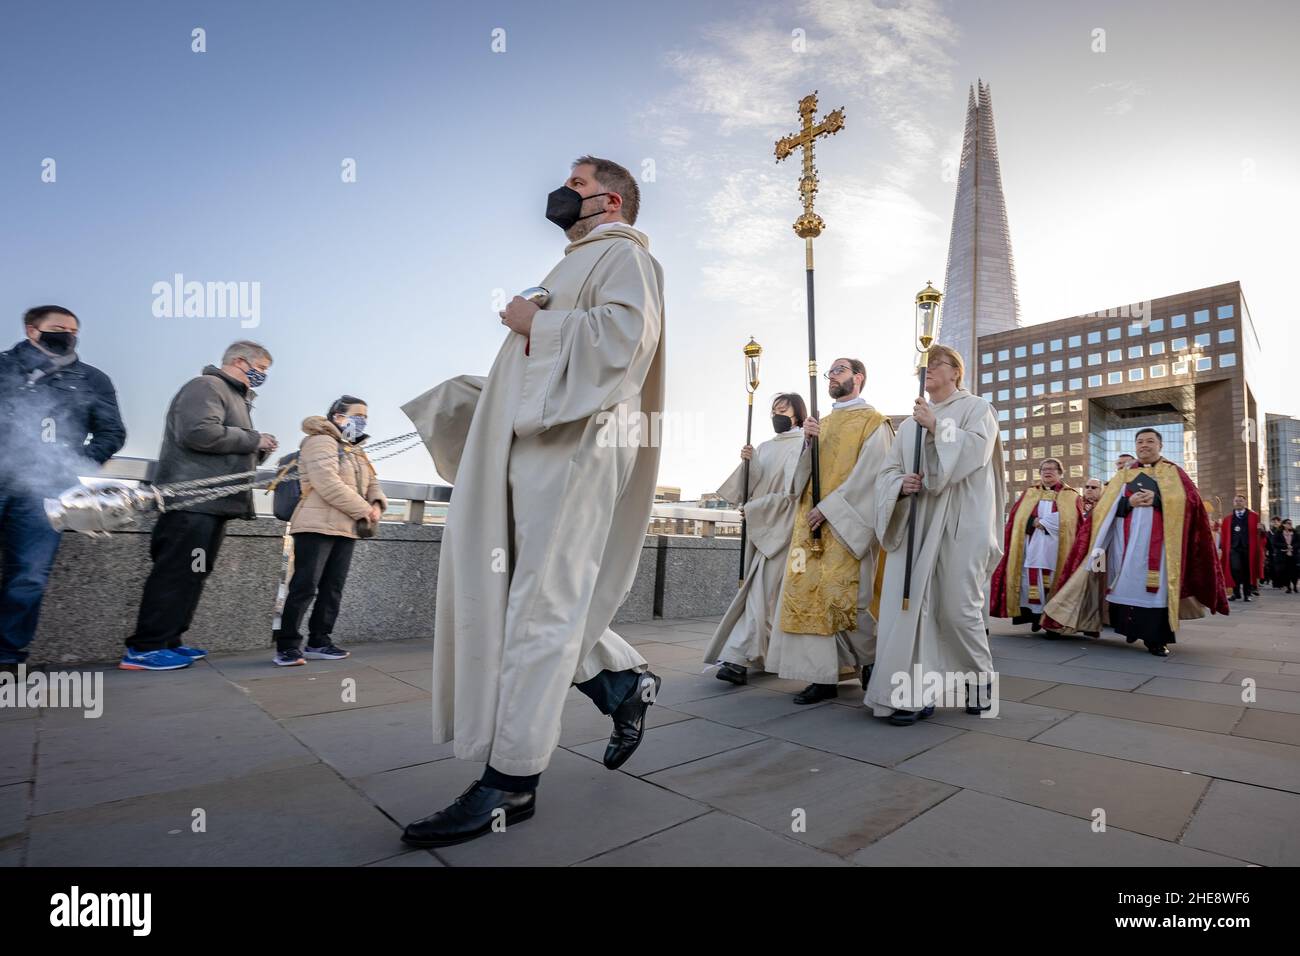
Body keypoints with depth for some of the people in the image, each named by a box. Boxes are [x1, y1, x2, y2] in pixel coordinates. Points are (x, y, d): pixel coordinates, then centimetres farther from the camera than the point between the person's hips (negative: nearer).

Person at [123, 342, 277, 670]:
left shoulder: (235, 397, 25)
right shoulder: (206, 387, -6)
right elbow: (199, 432, -24)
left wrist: (258, 451, 8)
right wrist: (253, 439, -13)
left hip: (213, 502, 10)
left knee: (192, 574, 11)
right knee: (176, 573, -8)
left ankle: (167, 641, 18)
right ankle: (145, 649, -2)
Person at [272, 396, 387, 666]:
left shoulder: (356, 451, 23)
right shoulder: (321, 442, -6)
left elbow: (372, 483, 19)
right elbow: (329, 484, -19)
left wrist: (376, 505, -5)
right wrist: (363, 511, -16)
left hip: (346, 530, 9)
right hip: (317, 527, -9)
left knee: (333, 587, 8)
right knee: (305, 586, -7)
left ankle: (318, 642, 16)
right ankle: (287, 646, 0)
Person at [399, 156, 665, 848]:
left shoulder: (624, 254, 4)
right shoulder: (574, 264, 32)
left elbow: (625, 332, -18)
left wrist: (535, 324, -8)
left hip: (573, 449, -10)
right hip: (528, 442, 10)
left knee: (541, 603, -9)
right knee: (501, 590, 9)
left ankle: (511, 781, 1)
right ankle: (621, 682, 22)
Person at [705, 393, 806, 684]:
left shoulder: (805, 446, -3)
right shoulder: (765, 448, 17)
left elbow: (793, 494, -11)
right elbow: (751, 488, 9)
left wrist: (753, 509, -7)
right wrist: (749, 463, -8)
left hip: (782, 529, -7)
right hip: (760, 528, 7)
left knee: (763, 592, -10)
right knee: (758, 592, 9)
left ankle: (738, 658, -13)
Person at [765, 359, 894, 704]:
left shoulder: (873, 421, 1)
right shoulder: (824, 423, 20)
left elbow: (869, 474, -11)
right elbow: (805, 473, 14)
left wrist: (829, 507, -16)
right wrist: (808, 442, -5)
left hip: (847, 522, -6)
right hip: (813, 520, 7)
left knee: (842, 596, -8)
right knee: (810, 595, -1)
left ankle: (871, 660, 18)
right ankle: (825, 676, 5)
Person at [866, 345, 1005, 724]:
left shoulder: (977, 409, 7)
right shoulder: (911, 423, 20)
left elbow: (975, 450, -12)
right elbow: (888, 470, 12)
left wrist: (938, 427, -16)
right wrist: (901, 484, -8)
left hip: (959, 523, -4)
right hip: (915, 523, 5)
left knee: (956, 608, -4)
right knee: (912, 603, -4)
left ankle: (981, 678, 22)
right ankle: (918, 692, 2)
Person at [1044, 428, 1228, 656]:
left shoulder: (1173, 473, 13)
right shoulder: (1123, 476, 17)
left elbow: (1189, 500, -3)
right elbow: (1106, 507, 7)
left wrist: (1156, 499, -14)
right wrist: (1129, 502, -11)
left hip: (1158, 539, -2)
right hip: (1127, 539, 2)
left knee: (1156, 585, -6)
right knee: (1128, 582, -2)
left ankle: (1156, 639, -3)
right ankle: (1130, 628, 8)